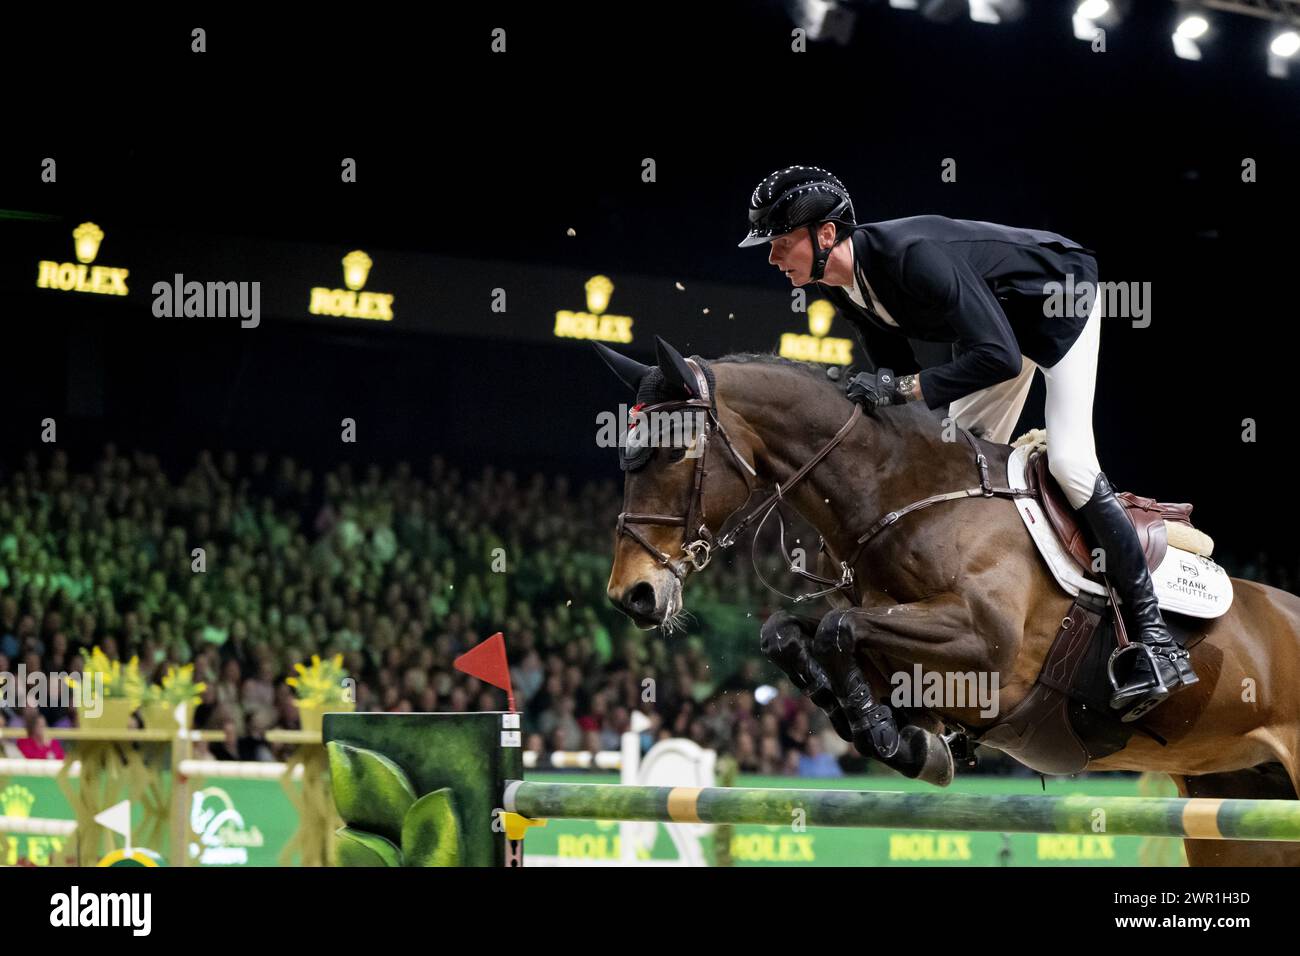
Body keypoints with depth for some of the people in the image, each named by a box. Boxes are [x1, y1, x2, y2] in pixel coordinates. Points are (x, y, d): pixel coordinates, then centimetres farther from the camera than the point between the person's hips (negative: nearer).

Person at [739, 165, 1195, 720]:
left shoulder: (912, 255, -39)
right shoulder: (841, 288, -12)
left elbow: (1000, 356, -42)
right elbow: (893, 367, 1)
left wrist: (905, 390, -42)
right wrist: (876, 391, -19)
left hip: (1061, 296, -9)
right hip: (996, 317, 9)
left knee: (1068, 462, -18)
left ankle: (1153, 637, -15)